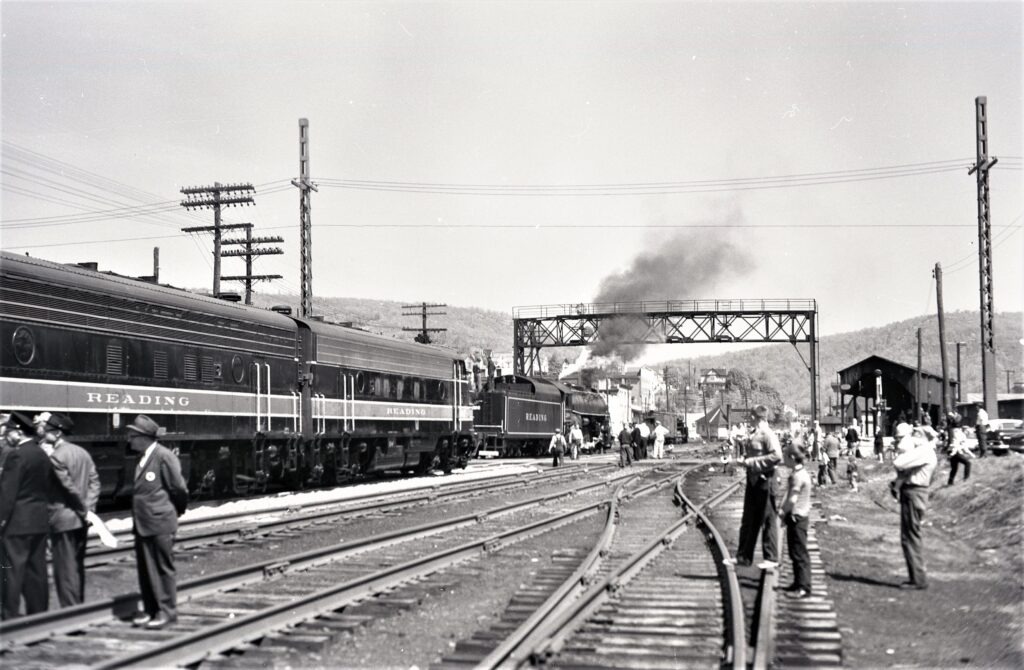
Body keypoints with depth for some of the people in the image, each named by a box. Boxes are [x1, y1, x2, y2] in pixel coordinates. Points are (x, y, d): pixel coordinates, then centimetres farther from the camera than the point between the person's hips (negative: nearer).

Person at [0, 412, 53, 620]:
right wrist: (43, 508, 17)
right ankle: (39, 615, 15)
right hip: (39, 521, 8)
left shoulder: (17, 455, -13)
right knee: (36, 571, 11)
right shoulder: (43, 455, 12)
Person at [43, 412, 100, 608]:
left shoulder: (55, 456, -14)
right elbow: (94, 482, 7)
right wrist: (88, 508, 1)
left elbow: (69, 486, -17)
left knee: (65, 570, -2)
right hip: (80, 519, 8)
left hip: (63, 519, -8)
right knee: (77, 567, 15)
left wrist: (83, 509, -6)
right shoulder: (82, 452, 11)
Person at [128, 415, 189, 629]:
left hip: (160, 524, -8)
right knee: (145, 569, 12)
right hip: (142, 524, 8)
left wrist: (177, 511, 3)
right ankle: (150, 609, 20)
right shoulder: (143, 458, 12)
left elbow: (178, 488, -11)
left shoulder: (164, 456, -15)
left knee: (163, 568, 1)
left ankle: (167, 611, 8)